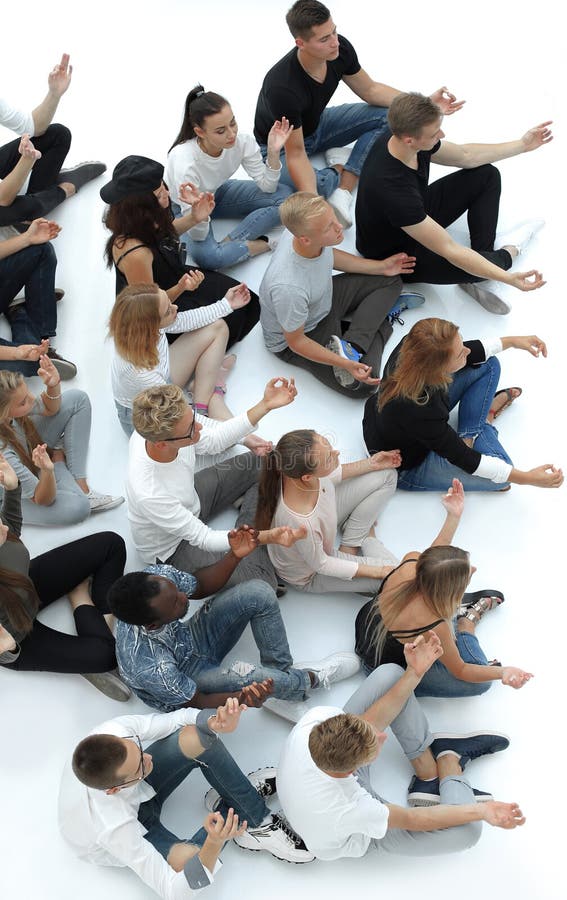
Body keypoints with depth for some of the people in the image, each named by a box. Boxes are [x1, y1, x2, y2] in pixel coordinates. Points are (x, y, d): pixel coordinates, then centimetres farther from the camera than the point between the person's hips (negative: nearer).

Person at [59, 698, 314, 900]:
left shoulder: (114, 732, -36)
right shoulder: (113, 827, -44)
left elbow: (176, 719, -21)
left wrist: (215, 724, -44)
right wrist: (214, 843, -55)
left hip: (138, 791, 5)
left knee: (197, 736, -26)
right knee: (186, 859, -37)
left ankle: (261, 818, -9)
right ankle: (232, 813, -3)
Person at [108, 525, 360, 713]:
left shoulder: (156, 576, -29)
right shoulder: (150, 668, -43)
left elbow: (198, 586, -5)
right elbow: (197, 702, -23)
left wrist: (235, 555, -22)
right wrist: (241, 699, -43)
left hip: (187, 640, 6)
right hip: (183, 683, -6)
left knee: (259, 593, -12)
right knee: (238, 674, -35)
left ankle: (283, 672, 5)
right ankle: (310, 679, -4)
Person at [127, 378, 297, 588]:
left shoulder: (158, 430, -26)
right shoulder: (149, 495, -44)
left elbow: (214, 440, -6)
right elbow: (204, 539, -30)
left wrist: (265, 405, -16)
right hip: (172, 548, -7)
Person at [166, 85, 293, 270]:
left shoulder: (241, 140, -25)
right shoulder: (185, 164, -38)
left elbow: (267, 187, -11)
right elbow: (198, 235, -32)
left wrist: (273, 152, -27)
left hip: (216, 192, 6)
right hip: (183, 207, -6)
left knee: (284, 195, -12)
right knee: (205, 255, -37)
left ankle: (228, 243, -16)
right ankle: (261, 245, -12)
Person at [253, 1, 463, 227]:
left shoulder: (340, 48, -20)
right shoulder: (282, 88, -39)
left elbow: (370, 90, -3)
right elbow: (296, 155, -34)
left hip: (316, 124, 7)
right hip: (280, 147, -7)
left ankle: (342, 193, -16)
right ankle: (342, 166, -1)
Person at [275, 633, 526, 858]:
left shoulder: (316, 721, -36)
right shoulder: (348, 810, -45)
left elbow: (370, 721, -15)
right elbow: (413, 820, -26)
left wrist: (414, 673, -22)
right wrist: (481, 810, -33)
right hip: (363, 835, -5)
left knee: (389, 674, -11)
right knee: (468, 829, -22)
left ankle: (428, 772, 7)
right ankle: (449, 760, 11)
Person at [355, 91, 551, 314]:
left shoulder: (403, 139, -17)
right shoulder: (393, 189, -41)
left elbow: (465, 156, 4)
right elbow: (449, 250, -35)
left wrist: (523, 145, 5)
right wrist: (508, 278, -36)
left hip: (418, 215, 9)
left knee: (487, 175, 5)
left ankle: (480, 280, 0)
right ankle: (509, 250, 11)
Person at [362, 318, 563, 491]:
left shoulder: (411, 348, -26)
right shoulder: (417, 410, -43)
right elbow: (464, 459, -29)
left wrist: (512, 341, 0)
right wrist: (527, 478, -26)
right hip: (409, 469, -7)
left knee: (488, 365, 2)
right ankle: (484, 424, 18)